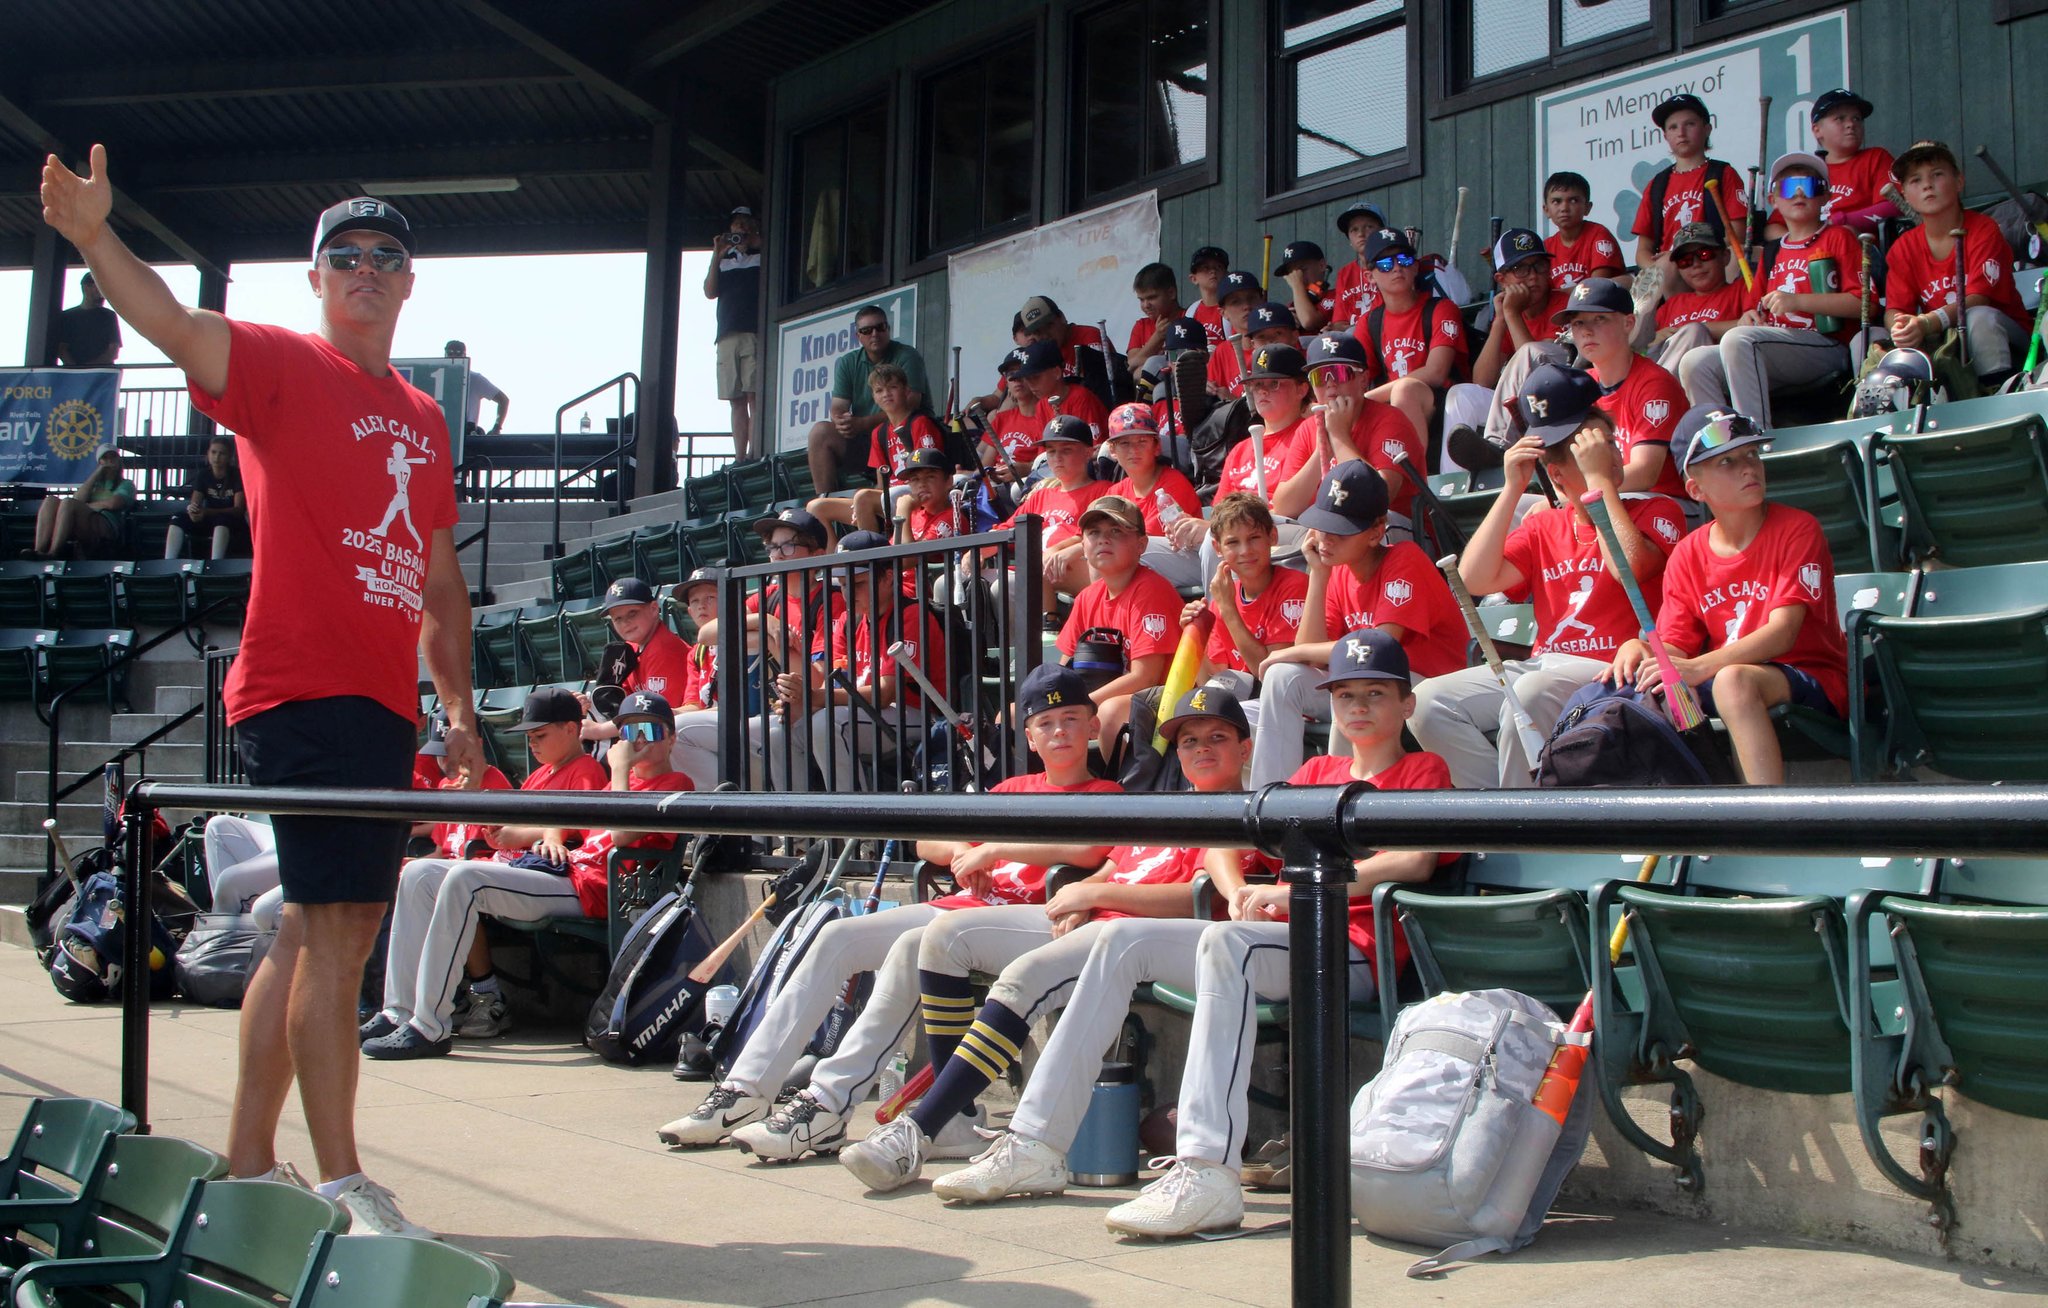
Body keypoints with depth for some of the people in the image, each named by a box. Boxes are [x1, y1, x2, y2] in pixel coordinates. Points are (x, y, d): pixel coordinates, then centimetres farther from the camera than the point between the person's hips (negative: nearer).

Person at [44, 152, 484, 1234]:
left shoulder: (423, 418, 20)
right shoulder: (279, 366, 1)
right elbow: (169, 323, -20)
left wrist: (459, 710, 19)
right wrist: (94, 238, -38)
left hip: (385, 703, 8)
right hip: (303, 689, -8)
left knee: (315, 933, 11)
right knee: (336, 931, -12)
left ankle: (246, 1168, 20)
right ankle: (343, 1188, -9)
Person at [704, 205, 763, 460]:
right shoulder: (724, 261, 24)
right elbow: (710, 292, 12)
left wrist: (759, 245, -5)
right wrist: (716, 256, 3)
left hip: (755, 333, -4)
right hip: (727, 335, 4)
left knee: (754, 396, -14)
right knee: (736, 401, 1)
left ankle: (752, 456, -21)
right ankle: (739, 458, -2)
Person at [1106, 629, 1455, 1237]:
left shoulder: (1423, 770, 8)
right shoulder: (1316, 773, 26)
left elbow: (1415, 862, -12)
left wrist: (1300, 891, -19)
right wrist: (1241, 893, -4)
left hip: (1357, 955, -7)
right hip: (1284, 941, 7)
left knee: (1226, 942, -36)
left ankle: (1208, 1174, -44)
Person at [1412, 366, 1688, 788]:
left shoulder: (1657, 512, 5)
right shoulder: (1542, 526, 19)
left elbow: (1628, 566, -17)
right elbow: (1476, 579, 4)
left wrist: (1601, 479, -10)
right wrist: (1512, 489, 3)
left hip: (1612, 672, -6)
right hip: (1540, 665, 6)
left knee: (1529, 694, -36)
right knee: (1429, 701, -14)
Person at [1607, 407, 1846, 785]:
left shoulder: (1798, 529, -8)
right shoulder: (1687, 555, 7)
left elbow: (1783, 632, -19)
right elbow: (1676, 646, 5)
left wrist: (1699, 668, -32)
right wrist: (1641, 648, -21)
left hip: (1812, 680, -5)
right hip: (1715, 681, 5)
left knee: (1733, 681, -36)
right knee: (1646, 687, -18)